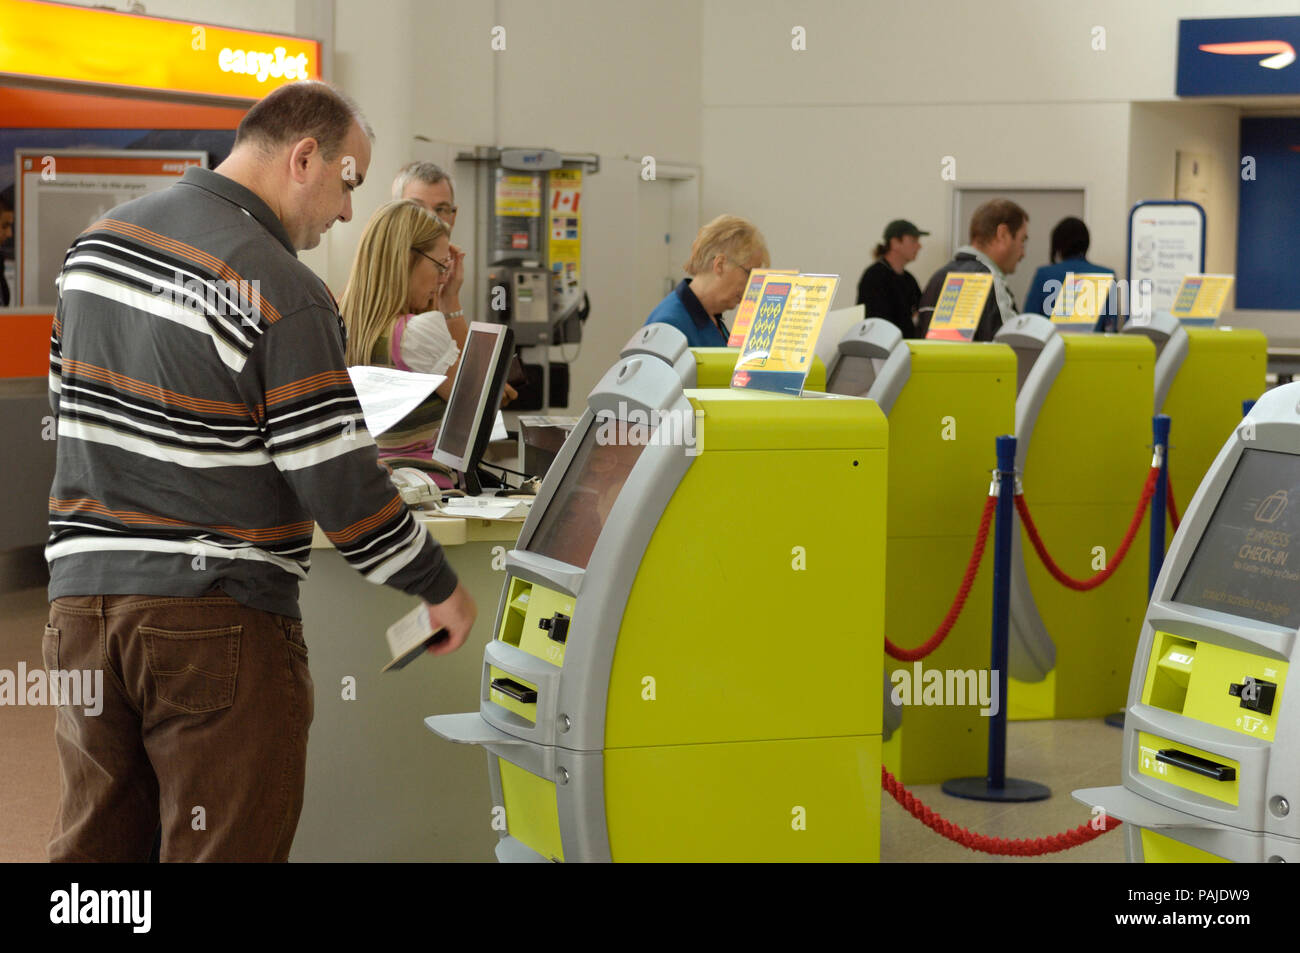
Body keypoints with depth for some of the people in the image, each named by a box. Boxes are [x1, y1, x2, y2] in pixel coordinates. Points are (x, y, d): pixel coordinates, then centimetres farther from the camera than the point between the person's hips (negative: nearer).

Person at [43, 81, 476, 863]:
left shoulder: (98, 242, 10)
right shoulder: (286, 295, -14)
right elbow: (338, 485, -14)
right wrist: (439, 588, -2)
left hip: (82, 594, 7)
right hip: (218, 621, -7)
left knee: (95, 842, 13)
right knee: (228, 848, 2)